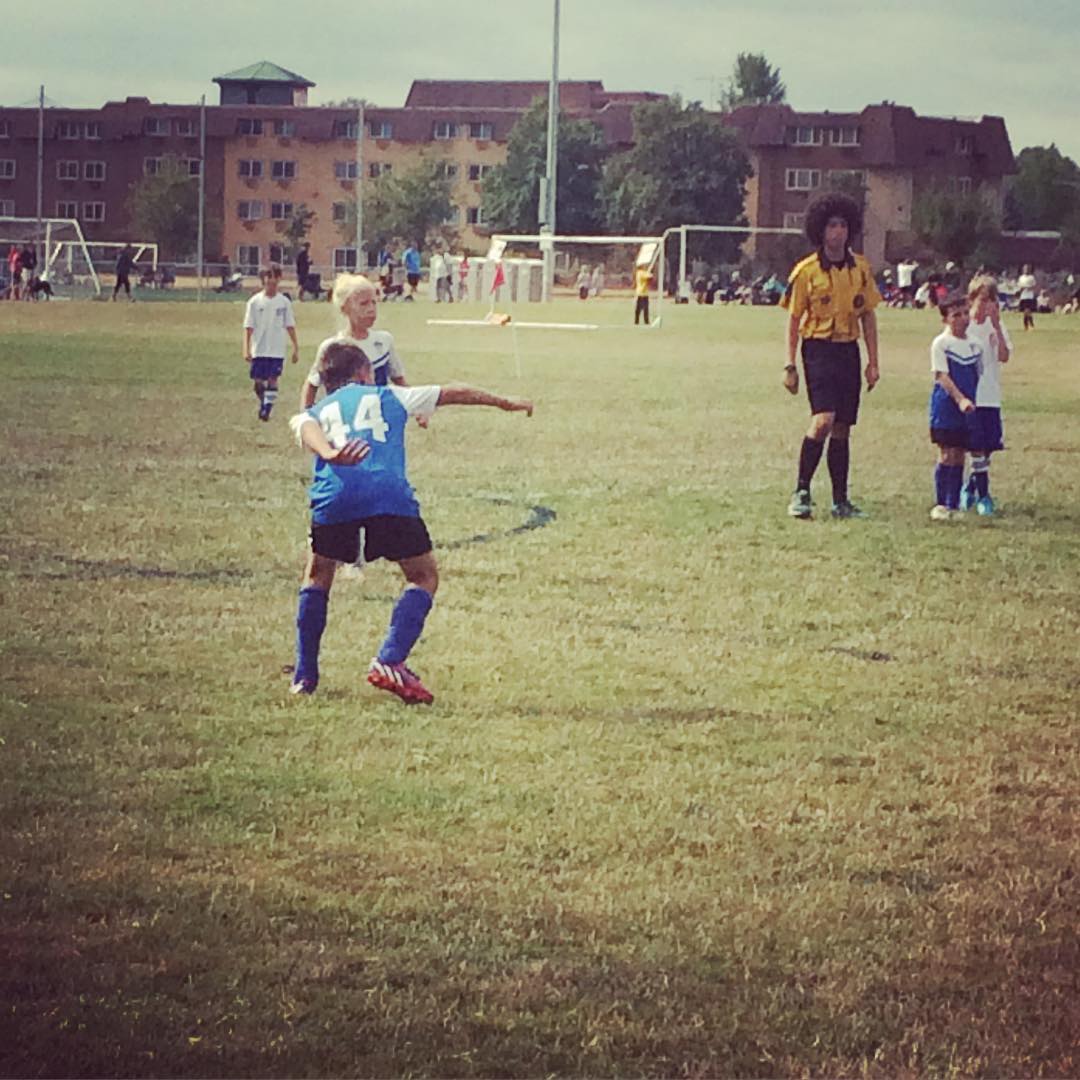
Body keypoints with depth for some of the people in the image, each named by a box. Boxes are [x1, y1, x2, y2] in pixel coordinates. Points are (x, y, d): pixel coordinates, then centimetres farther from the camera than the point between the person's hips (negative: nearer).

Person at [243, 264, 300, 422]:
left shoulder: (284, 302, 2)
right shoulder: (255, 302, -1)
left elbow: (290, 326, 7)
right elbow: (248, 327, -2)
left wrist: (296, 348, 4)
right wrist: (247, 349, -9)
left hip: (277, 350, 0)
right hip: (259, 350, 0)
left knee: (273, 380, -10)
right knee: (257, 384, 5)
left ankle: (266, 409, -5)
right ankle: (264, 402, 30)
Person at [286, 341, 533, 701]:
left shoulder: (313, 413, 28)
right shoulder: (388, 397, 29)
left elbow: (309, 432, 3)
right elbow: (453, 394, 34)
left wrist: (330, 454, -19)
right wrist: (505, 403, 46)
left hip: (334, 495, 2)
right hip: (390, 493, -2)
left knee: (317, 577, 23)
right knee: (424, 577, 13)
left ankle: (304, 677, 18)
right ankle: (389, 661, -5)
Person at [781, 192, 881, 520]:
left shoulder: (860, 268, 6)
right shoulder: (807, 270, -5)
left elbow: (868, 315, 12)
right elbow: (794, 320, 0)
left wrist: (873, 362, 8)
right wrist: (790, 366, -3)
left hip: (848, 350, 5)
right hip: (819, 348, -4)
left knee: (842, 428, 8)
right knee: (823, 420, -20)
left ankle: (841, 501, 14)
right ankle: (801, 492, -11)